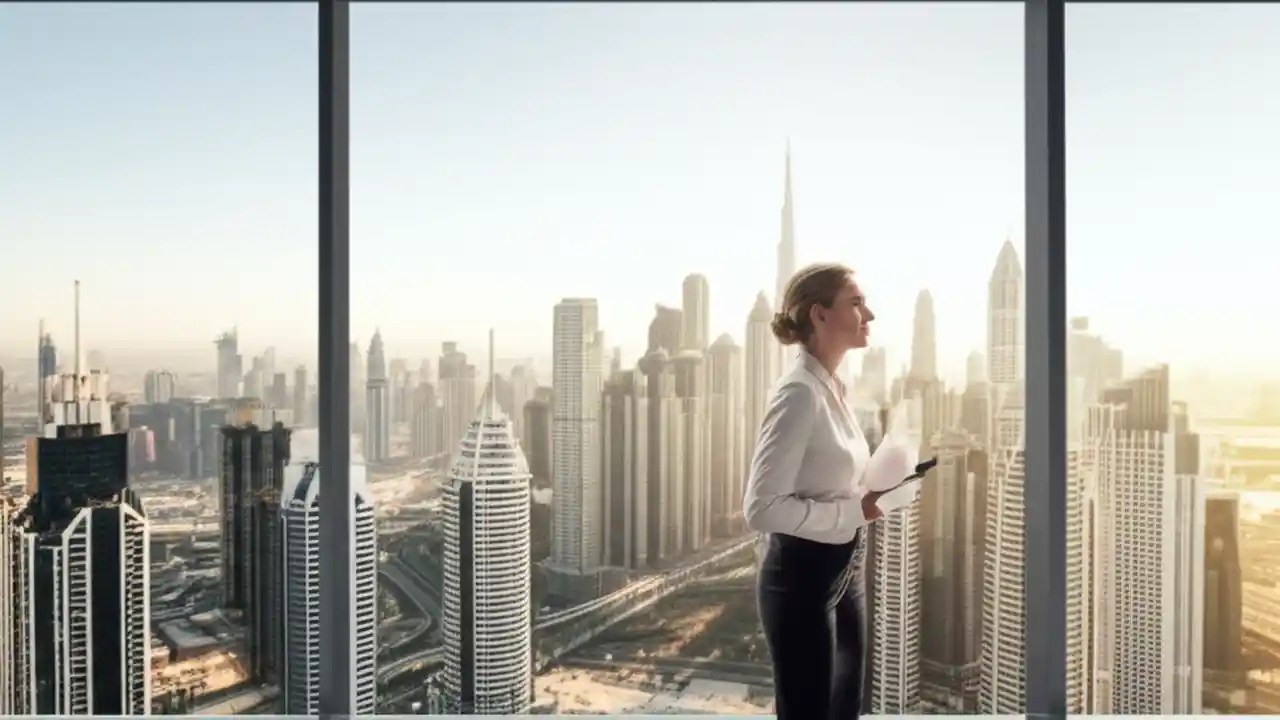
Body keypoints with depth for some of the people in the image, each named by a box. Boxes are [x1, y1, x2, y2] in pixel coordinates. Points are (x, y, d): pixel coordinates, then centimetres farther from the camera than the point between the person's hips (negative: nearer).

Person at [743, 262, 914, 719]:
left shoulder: (832, 388, 7)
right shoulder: (800, 392, -21)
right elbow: (762, 507, -27)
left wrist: (870, 496, 2)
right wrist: (856, 511, -22)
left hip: (840, 572, 10)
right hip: (802, 578, -10)